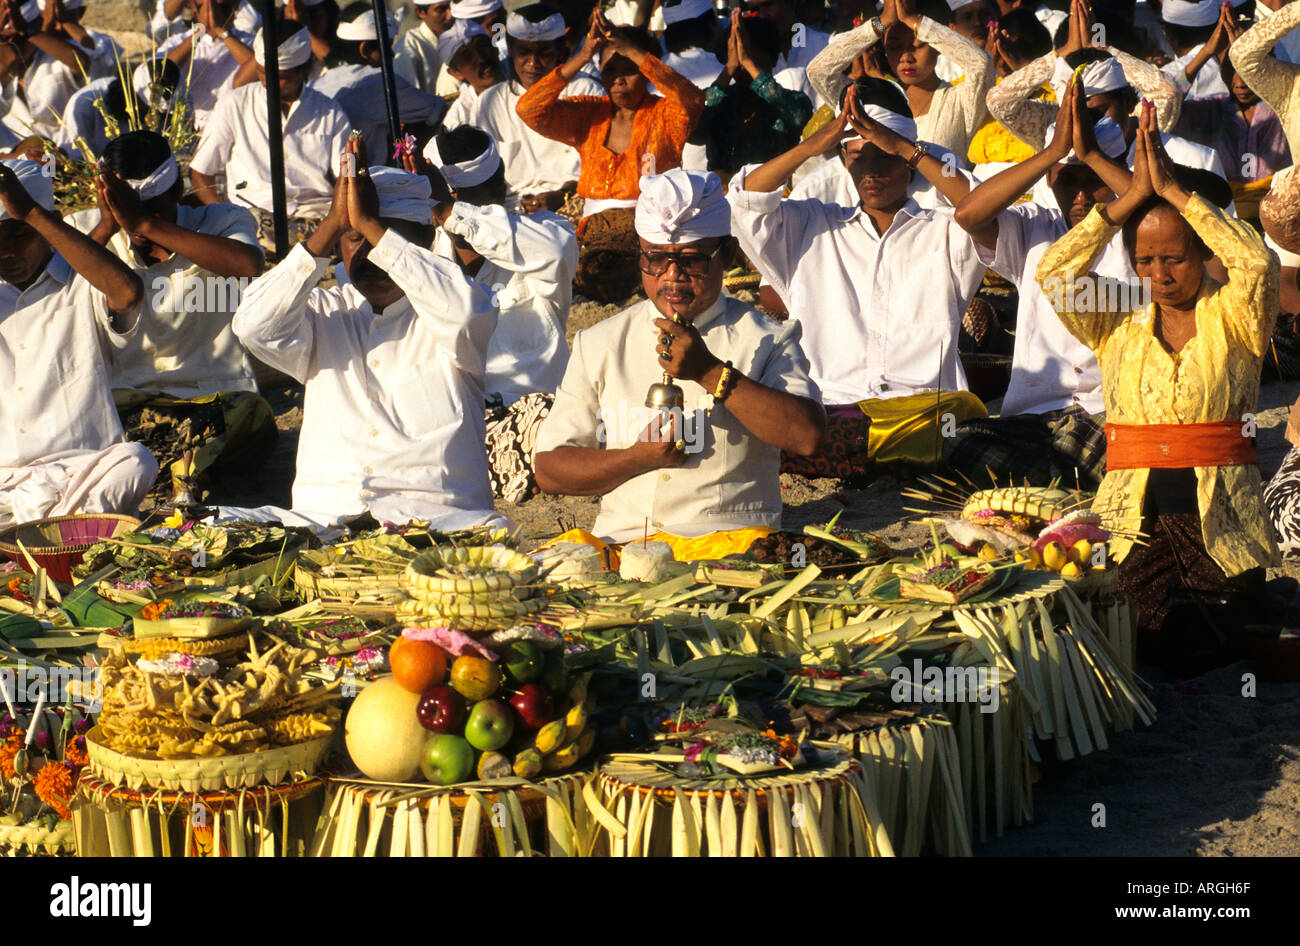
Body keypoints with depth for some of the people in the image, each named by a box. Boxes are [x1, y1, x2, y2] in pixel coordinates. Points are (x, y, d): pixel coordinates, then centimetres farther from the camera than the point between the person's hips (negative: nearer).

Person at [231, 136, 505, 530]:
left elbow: (462, 310, -15)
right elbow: (255, 327, -3)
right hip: (324, 515, 2)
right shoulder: (324, 313, 18)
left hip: (436, 515, -1)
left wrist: (372, 225, -12)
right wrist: (332, 225, -5)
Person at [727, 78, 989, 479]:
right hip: (824, 412, 1)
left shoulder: (944, 233, 18)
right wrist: (811, 146, -6)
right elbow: (744, 202, 8)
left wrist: (904, 147, -7)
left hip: (921, 411, -1)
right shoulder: (809, 229, 24)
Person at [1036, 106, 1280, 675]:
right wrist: (1133, 196, -2)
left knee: (1196, 657, -17)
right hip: (1133, 520, 2)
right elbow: (1053, 272, 0)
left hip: (1221, 525, -1)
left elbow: (1257, 262, -14)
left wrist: (1173, 190, -9)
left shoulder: (1230, 318, 8)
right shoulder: (1118, 325, 15)